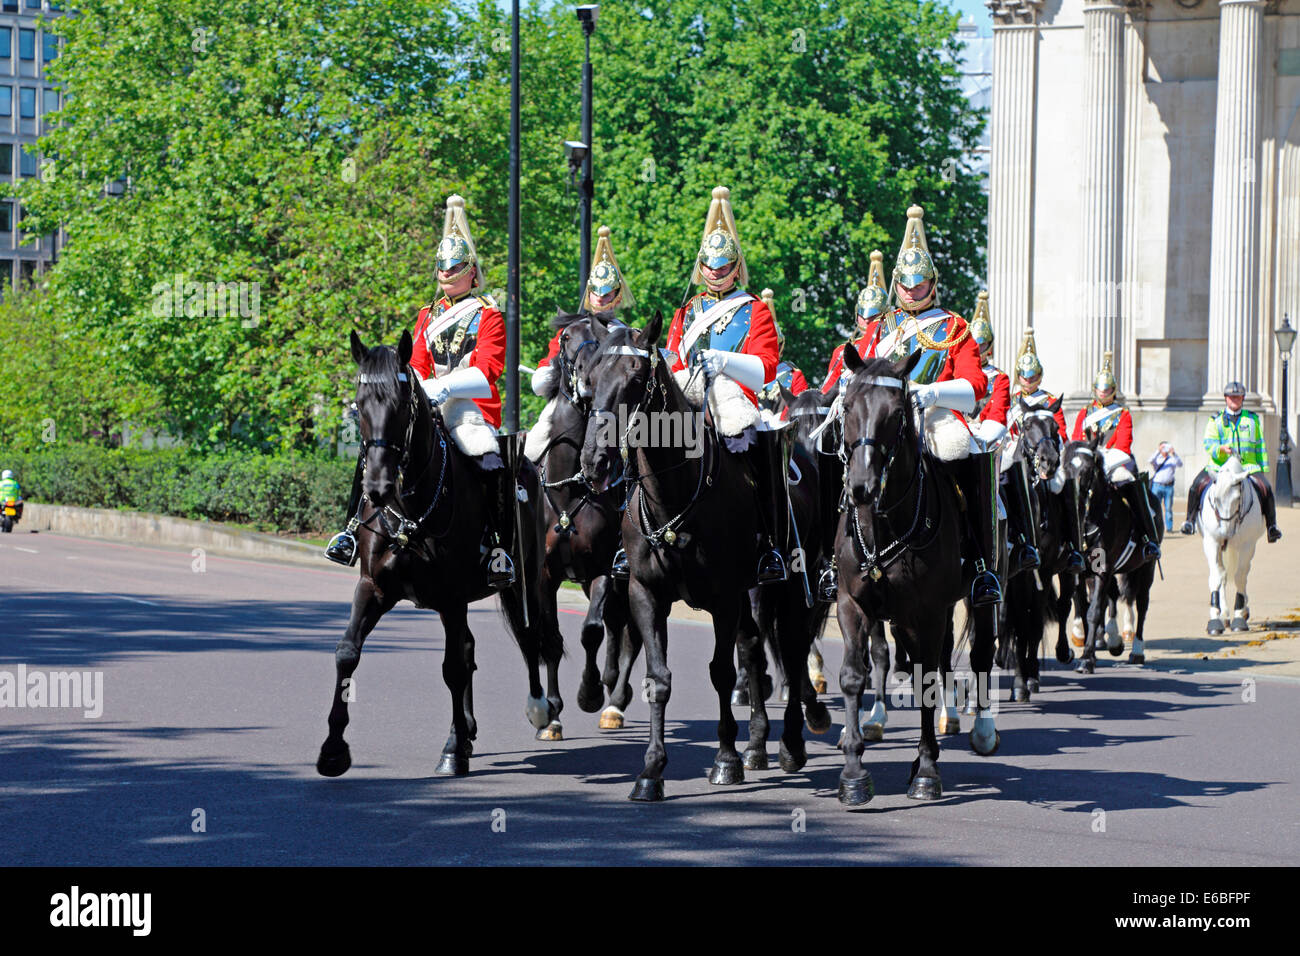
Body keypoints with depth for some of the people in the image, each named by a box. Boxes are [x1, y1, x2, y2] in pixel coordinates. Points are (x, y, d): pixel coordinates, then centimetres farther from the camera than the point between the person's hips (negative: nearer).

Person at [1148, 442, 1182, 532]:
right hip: (1157, 486, -1)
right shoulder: (1156, 459, 10)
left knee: (1168, 508, 0)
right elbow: (1150, 461, -12)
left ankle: (1169, 527, 3)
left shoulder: (1172, 459, 13)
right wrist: (1158, 451, -22)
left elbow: (1180, 464, -6)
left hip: (1169, 487, 1)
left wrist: (1174, 453, -20)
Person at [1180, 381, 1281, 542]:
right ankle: (1190, 520, -7)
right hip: (1219, 467, 0)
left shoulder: (1253, 419, 15)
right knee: (1198, 485, -22)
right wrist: (1221, 449, -24)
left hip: (1248, 467, 0)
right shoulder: (1215, 420, 10)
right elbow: (1208, 444, -2)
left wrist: (1263, 469, 10)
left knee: (1265, 488, -23)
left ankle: (1271, 526, -11)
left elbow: (1260, 447, 17)